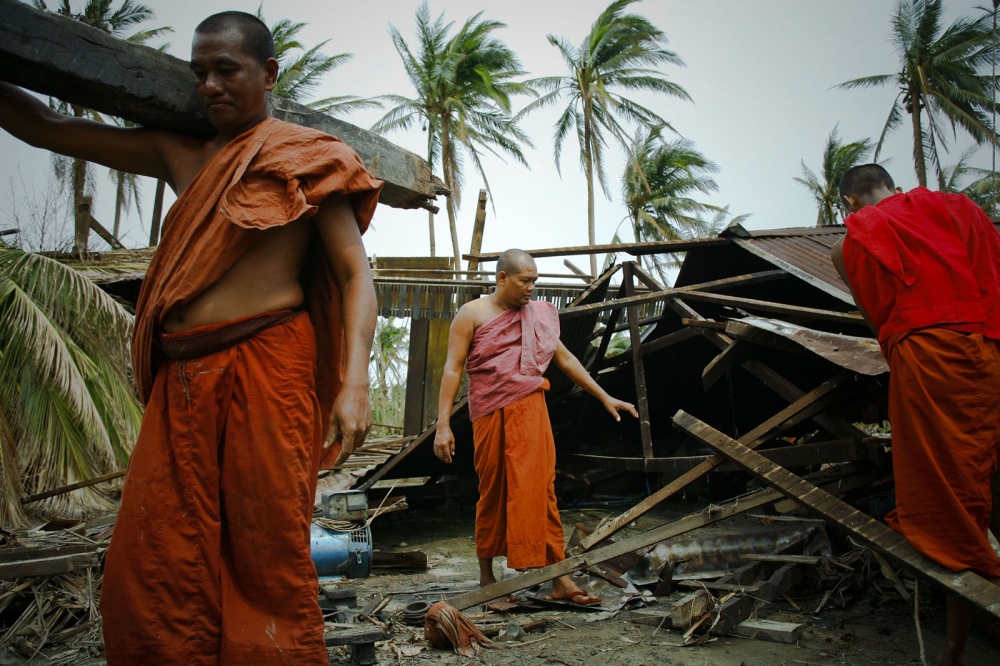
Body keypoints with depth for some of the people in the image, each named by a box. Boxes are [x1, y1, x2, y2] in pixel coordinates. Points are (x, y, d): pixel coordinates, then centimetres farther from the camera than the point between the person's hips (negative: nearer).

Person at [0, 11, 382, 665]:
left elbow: (355, 272, -3)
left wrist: (355, 380, -16)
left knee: (267, 551, -3)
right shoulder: (179, 154, 19)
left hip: (265, 365, -5)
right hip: (179, 377, 6)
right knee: (153, 562, 4)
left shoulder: (305, 157, 5)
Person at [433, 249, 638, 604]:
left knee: (541, 489, -2)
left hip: (530, 413, 3)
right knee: (492, 493, 6)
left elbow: (565, 359, 18)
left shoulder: (539, 314, 11)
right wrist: (443, 424, -11)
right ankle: (486, 576, 22)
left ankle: (559, 579, 0)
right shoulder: (472, 314, -1)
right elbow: (453, 369, -4)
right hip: (490, 415, -3)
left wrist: (605, 397, 16)